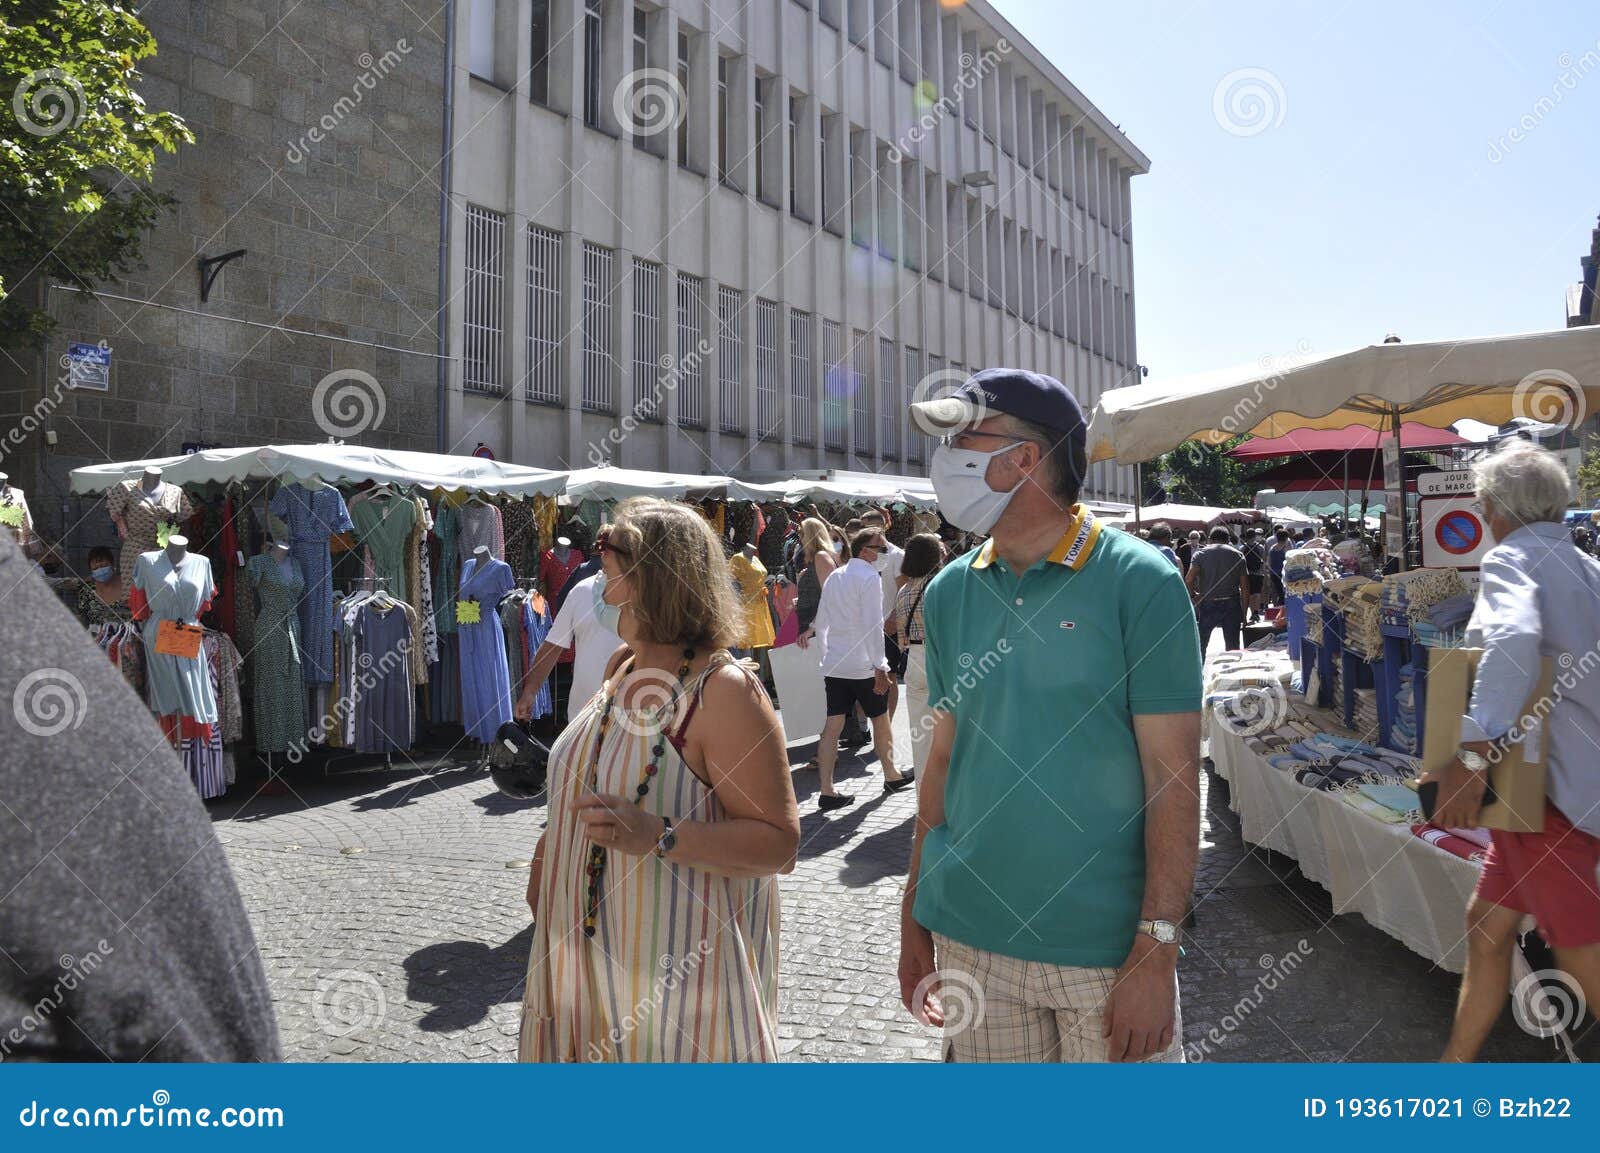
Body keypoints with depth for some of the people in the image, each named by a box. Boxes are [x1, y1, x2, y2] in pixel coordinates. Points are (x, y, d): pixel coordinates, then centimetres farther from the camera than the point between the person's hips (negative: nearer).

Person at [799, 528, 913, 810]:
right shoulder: (869, 577, -11)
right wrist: (880, 666, -15)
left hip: (834, 663, 6)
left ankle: (826, 791, 0)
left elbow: (821, 621, 15)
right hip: (864, 665, -6)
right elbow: (873, 625, -17)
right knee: (880, 720, 14)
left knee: (832, 726, 3)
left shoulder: (834, 577, 11)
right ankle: (891, 776, 30)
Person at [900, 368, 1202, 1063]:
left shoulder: (1138, 582, -10)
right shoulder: (948, 594, 3)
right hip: (967, 939, 4)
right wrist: (914, 924, 8)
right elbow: (944, 761, 8)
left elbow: (1173, 775, -10)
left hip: (1106, 951, -3)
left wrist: (1156, 952, -14)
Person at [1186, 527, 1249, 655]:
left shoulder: (1200, 554, 2)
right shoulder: (1238, 555, 8)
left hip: (1208, 604, -1)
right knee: (1233, 647, 7)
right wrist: (1244, 612, 8)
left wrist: (1194, 595, 3)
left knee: (1200, 645, 9)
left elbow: (1189, 579, -14)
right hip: (1232, 604, 1)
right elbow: (1245, 586, 4)